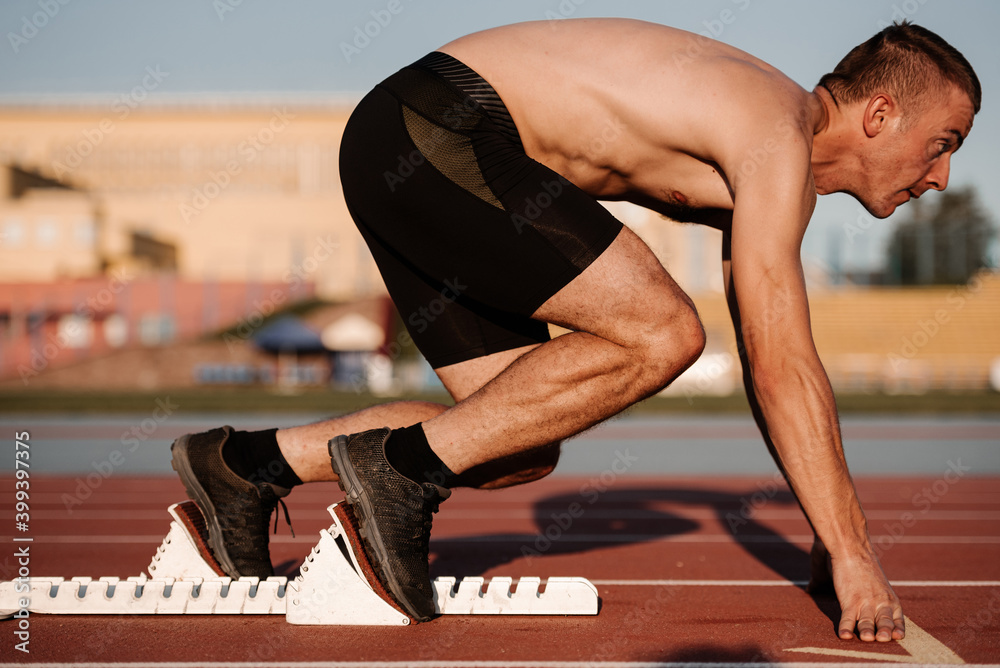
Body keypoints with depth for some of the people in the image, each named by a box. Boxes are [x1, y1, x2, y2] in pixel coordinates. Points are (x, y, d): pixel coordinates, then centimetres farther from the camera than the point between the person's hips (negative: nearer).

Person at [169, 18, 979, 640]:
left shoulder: (764, 175, 16)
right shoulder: (778, 140, -14)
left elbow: (769, 361, 22)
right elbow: (783, 368, -19)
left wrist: (836, 535, 21)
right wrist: (851, 553, -14)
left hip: (410, 158, 10)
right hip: (433, 130, -10)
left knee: (522, 447, 8)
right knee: (659, 335, -16)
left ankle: (248, 463, 10)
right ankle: (403, 467, -11)